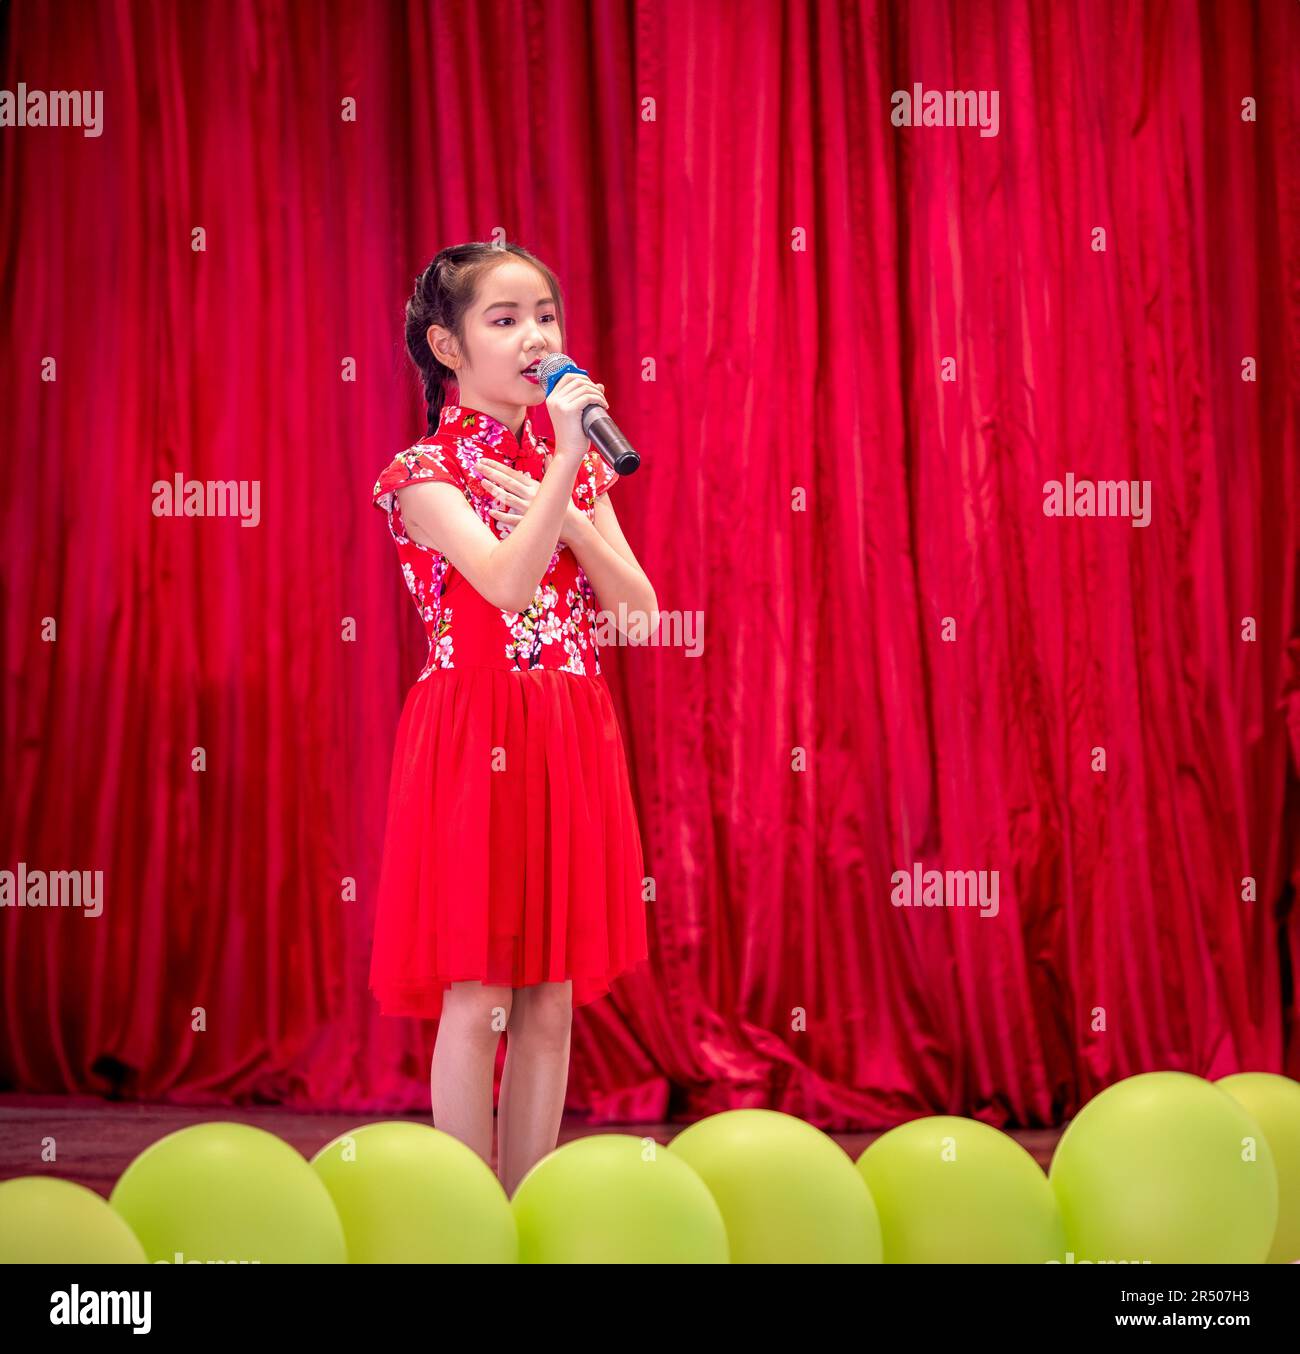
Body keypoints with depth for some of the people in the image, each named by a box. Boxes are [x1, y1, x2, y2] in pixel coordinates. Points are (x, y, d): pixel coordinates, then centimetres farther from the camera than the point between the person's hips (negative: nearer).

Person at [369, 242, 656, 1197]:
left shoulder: (573, 468, 13)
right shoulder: (425, 471, -5)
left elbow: (639, 607, 4)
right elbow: (506, 578, -22)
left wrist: (561, 504, -7)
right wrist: (566, 462, -20)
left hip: (571, 738, 6)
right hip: (476, 735, -6)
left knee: (552, 997, 6)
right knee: (478, 993, -5)